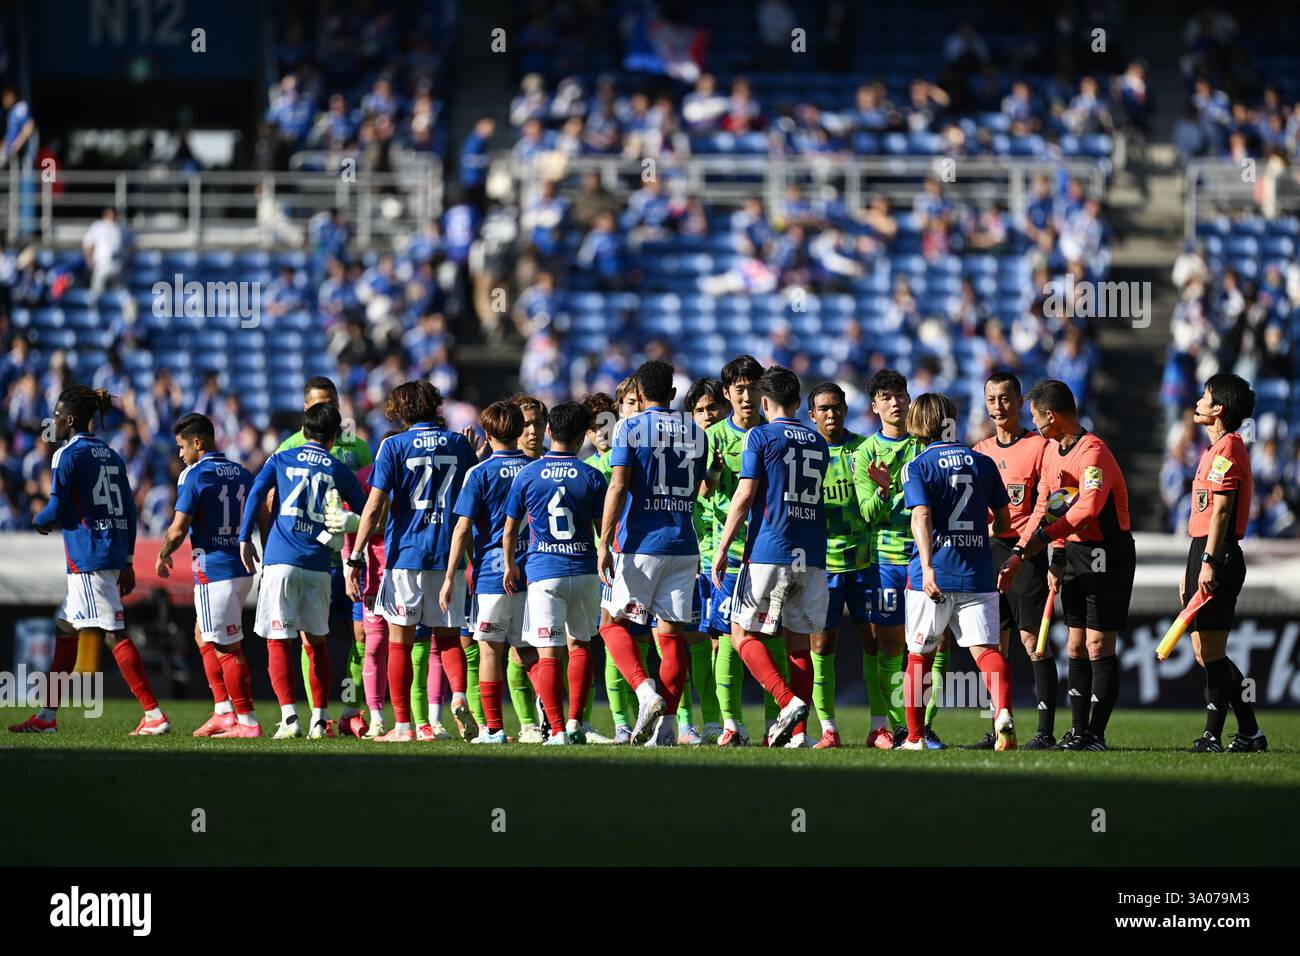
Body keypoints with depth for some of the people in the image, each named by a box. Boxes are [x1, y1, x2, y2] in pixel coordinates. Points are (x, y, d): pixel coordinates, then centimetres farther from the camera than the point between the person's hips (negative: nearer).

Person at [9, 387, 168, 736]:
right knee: (65, 629, 16)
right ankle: (47, 716, 20)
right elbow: (129, 511, 15)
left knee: (114, 635, -10)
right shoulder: (111, 456, 15)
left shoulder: (67, 455, -9)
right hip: (114, 553, 9)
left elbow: (54, 512, -12)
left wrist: (38, 520, 11)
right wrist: (127, 562, 19)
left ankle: (155, 715, -15)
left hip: (87, 556, -9)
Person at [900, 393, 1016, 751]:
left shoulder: (917, 467, -2)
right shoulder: (983, 463, 9)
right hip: (978, 574, 2)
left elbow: (921, 517, -17)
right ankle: (1003, 711, -34)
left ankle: (915, 738, 20)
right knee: (985, 648, -6)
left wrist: (927, 566, -28)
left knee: (919, 656, 13)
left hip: (934, 576, -2)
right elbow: (1004, 520, 14)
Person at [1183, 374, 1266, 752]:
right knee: (1207, 653, 10)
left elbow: (1221, 511, -19)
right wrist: (1192, 567, 24)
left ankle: (1212, 737, -6)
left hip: (1219, 554, -10)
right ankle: (1250, 733, 13)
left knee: (1210, 651, -8)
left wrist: (1209, 562, -23)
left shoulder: (1227, 448, -11)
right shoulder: (1214, 449, 20)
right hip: (1204, 552, 10)